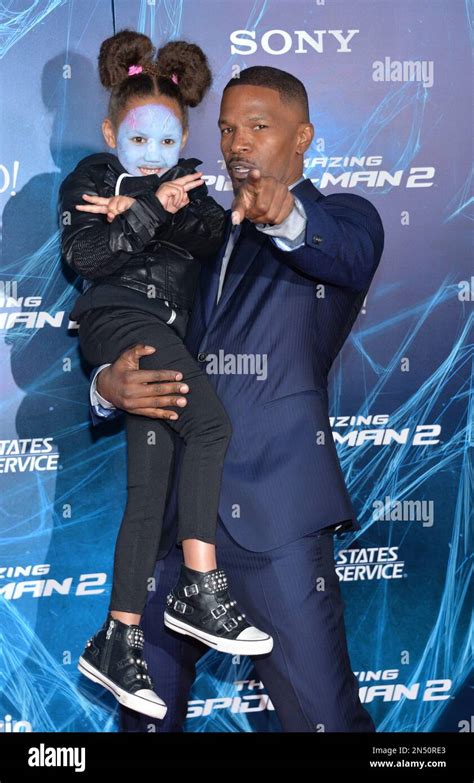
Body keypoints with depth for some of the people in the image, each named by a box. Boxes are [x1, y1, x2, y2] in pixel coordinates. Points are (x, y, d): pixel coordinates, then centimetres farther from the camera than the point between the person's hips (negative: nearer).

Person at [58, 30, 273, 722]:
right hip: (118, 320, -5)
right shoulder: (92, 177, 11)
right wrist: (151, 210, -13)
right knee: (211, 425, -26)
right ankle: (200, 588, -21)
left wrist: (134, 213, -11)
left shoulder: (187, 182, 23)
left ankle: (120, 641, 3)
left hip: (167, 334, 6)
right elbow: (83, 253, -7)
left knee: (151, 487, 0)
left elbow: (211, 237, 0)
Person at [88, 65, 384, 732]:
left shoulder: (342, 217, 5)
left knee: (321, 715, -6)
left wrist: (286, 214, -43)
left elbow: (352, 255, -20)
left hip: (274, 512, -5)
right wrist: (108, 386, -6)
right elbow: (120, 337, 18)